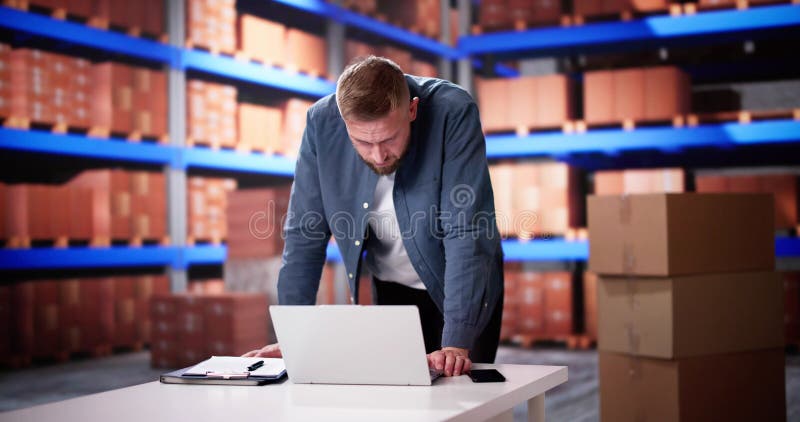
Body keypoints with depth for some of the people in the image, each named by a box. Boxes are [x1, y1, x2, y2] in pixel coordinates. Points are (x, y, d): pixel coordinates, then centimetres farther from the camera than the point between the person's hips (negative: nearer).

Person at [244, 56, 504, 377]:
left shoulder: (454, 114, -27)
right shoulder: (322, 122, -19)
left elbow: (467, 233, -30)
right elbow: (304, 232, -11)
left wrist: (457, 343, -35)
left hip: (464, 288, -2)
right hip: (391, 290, 2)